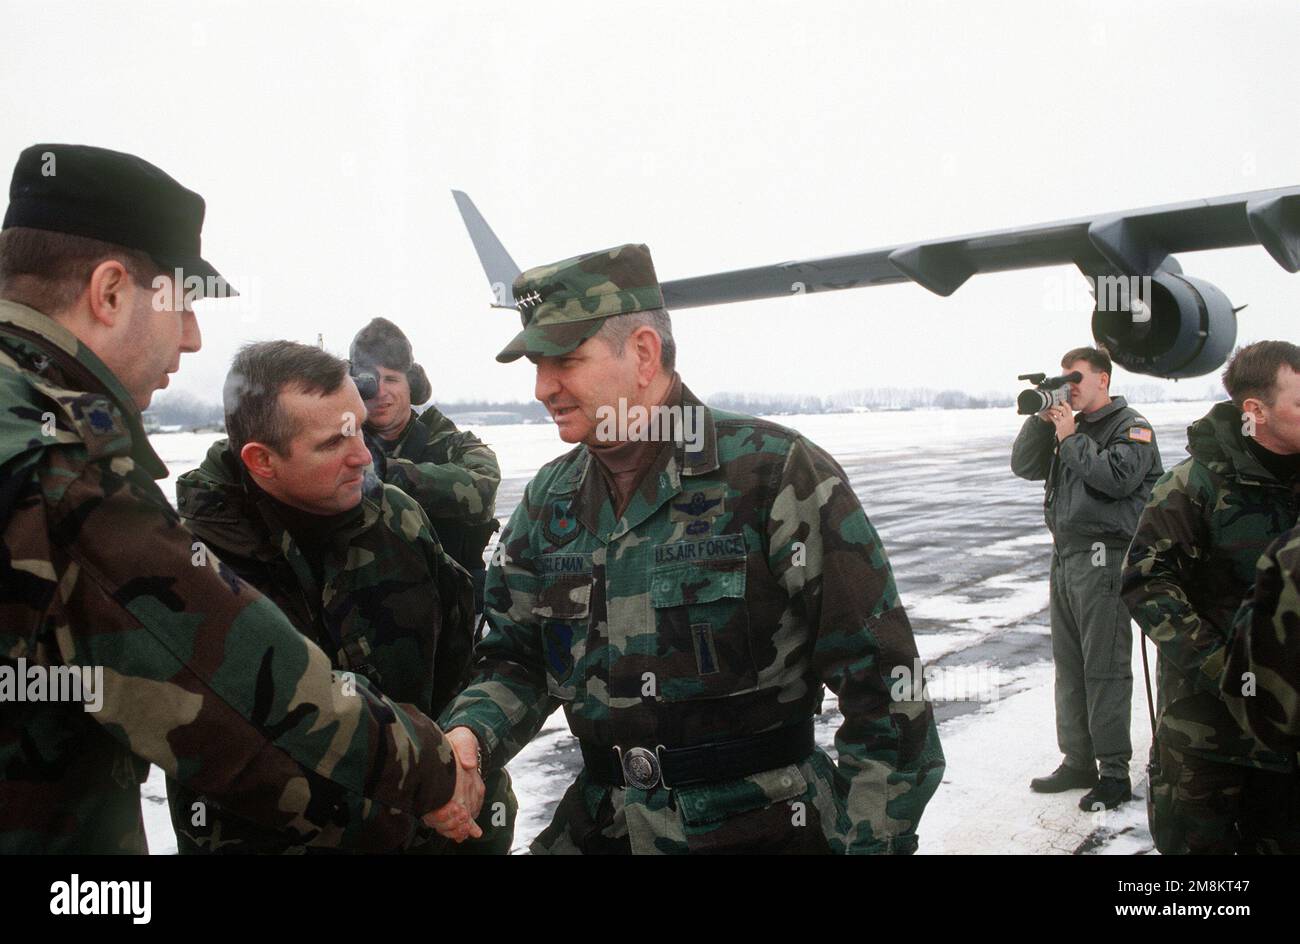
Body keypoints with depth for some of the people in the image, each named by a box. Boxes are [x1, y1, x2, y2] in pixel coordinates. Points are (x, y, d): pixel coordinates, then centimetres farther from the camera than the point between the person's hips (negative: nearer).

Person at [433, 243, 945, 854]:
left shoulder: (774, 473, -16)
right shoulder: (549, 499, 3)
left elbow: (882, 681, -16)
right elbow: (516, 658, 8)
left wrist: (866, 840, -16)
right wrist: (468, 734, -12)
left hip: (767, 826, -4)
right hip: (602, 825, 5)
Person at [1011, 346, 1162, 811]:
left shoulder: (1132, 427, -4)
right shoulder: (1066, 425, 16)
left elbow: (1118, 477, -20)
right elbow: (1024, 466, 11)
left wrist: (1070, 438, -13)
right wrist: (1042, 418, 0)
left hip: (1105, 559, -8)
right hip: (1065, 558, 8)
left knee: (1104, 668, -5)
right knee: (1068, 665, 12)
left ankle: (1115, 773, 3)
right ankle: (1078, 761, 22)